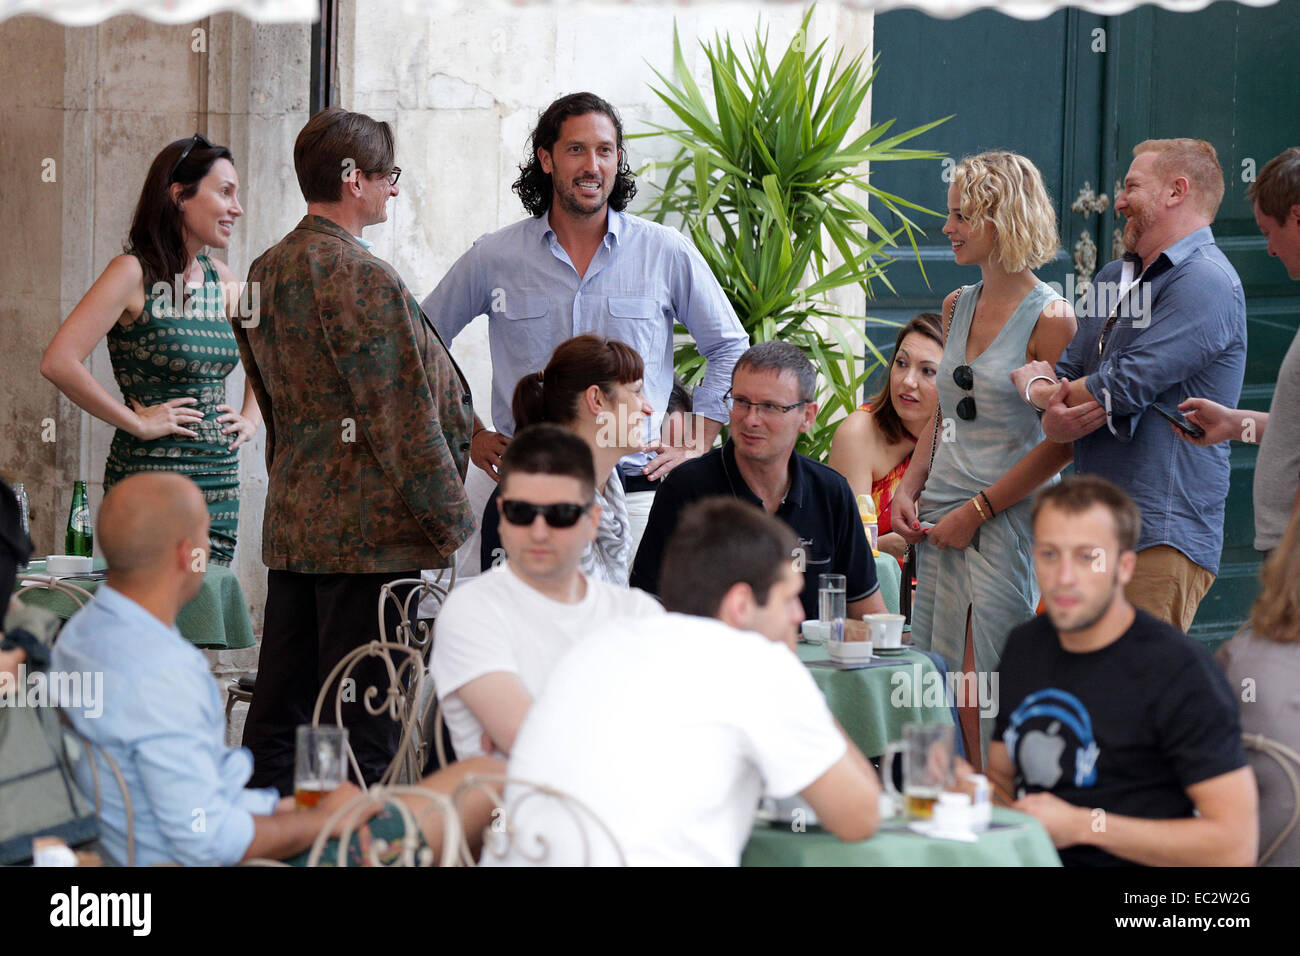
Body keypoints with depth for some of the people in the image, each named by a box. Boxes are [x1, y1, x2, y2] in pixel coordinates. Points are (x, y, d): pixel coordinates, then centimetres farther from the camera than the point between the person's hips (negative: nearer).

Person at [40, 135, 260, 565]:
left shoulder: (220, 279, 11)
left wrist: (252, 417, 14)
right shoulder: (133, 274, -10)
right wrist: (137, 422, -16)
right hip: (152, 477, -7)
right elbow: (58, 362, -21)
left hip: (220, 480, 7)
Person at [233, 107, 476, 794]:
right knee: (363, 723, -5)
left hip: (289, 523, 9)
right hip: (370, 530, -9)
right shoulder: (364, 279, -15)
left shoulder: (264, 273, 13)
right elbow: (402, 418, -16)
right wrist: (448, 520, -10)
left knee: (279, 712, 11)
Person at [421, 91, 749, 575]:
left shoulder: (668, 254, 6)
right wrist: (470, 434, 14)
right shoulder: (493, 258, 6)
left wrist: (694, 447, 9)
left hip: (635, 490, 0)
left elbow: (730, 349, 16)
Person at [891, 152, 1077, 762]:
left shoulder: (1050, 318, -10)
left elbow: (1061, 444, -12)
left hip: (1010, 522, -7)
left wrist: (977, 510, -13)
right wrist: (908, 489, 7)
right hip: (939, 526, 7)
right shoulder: (959, 307, 12)